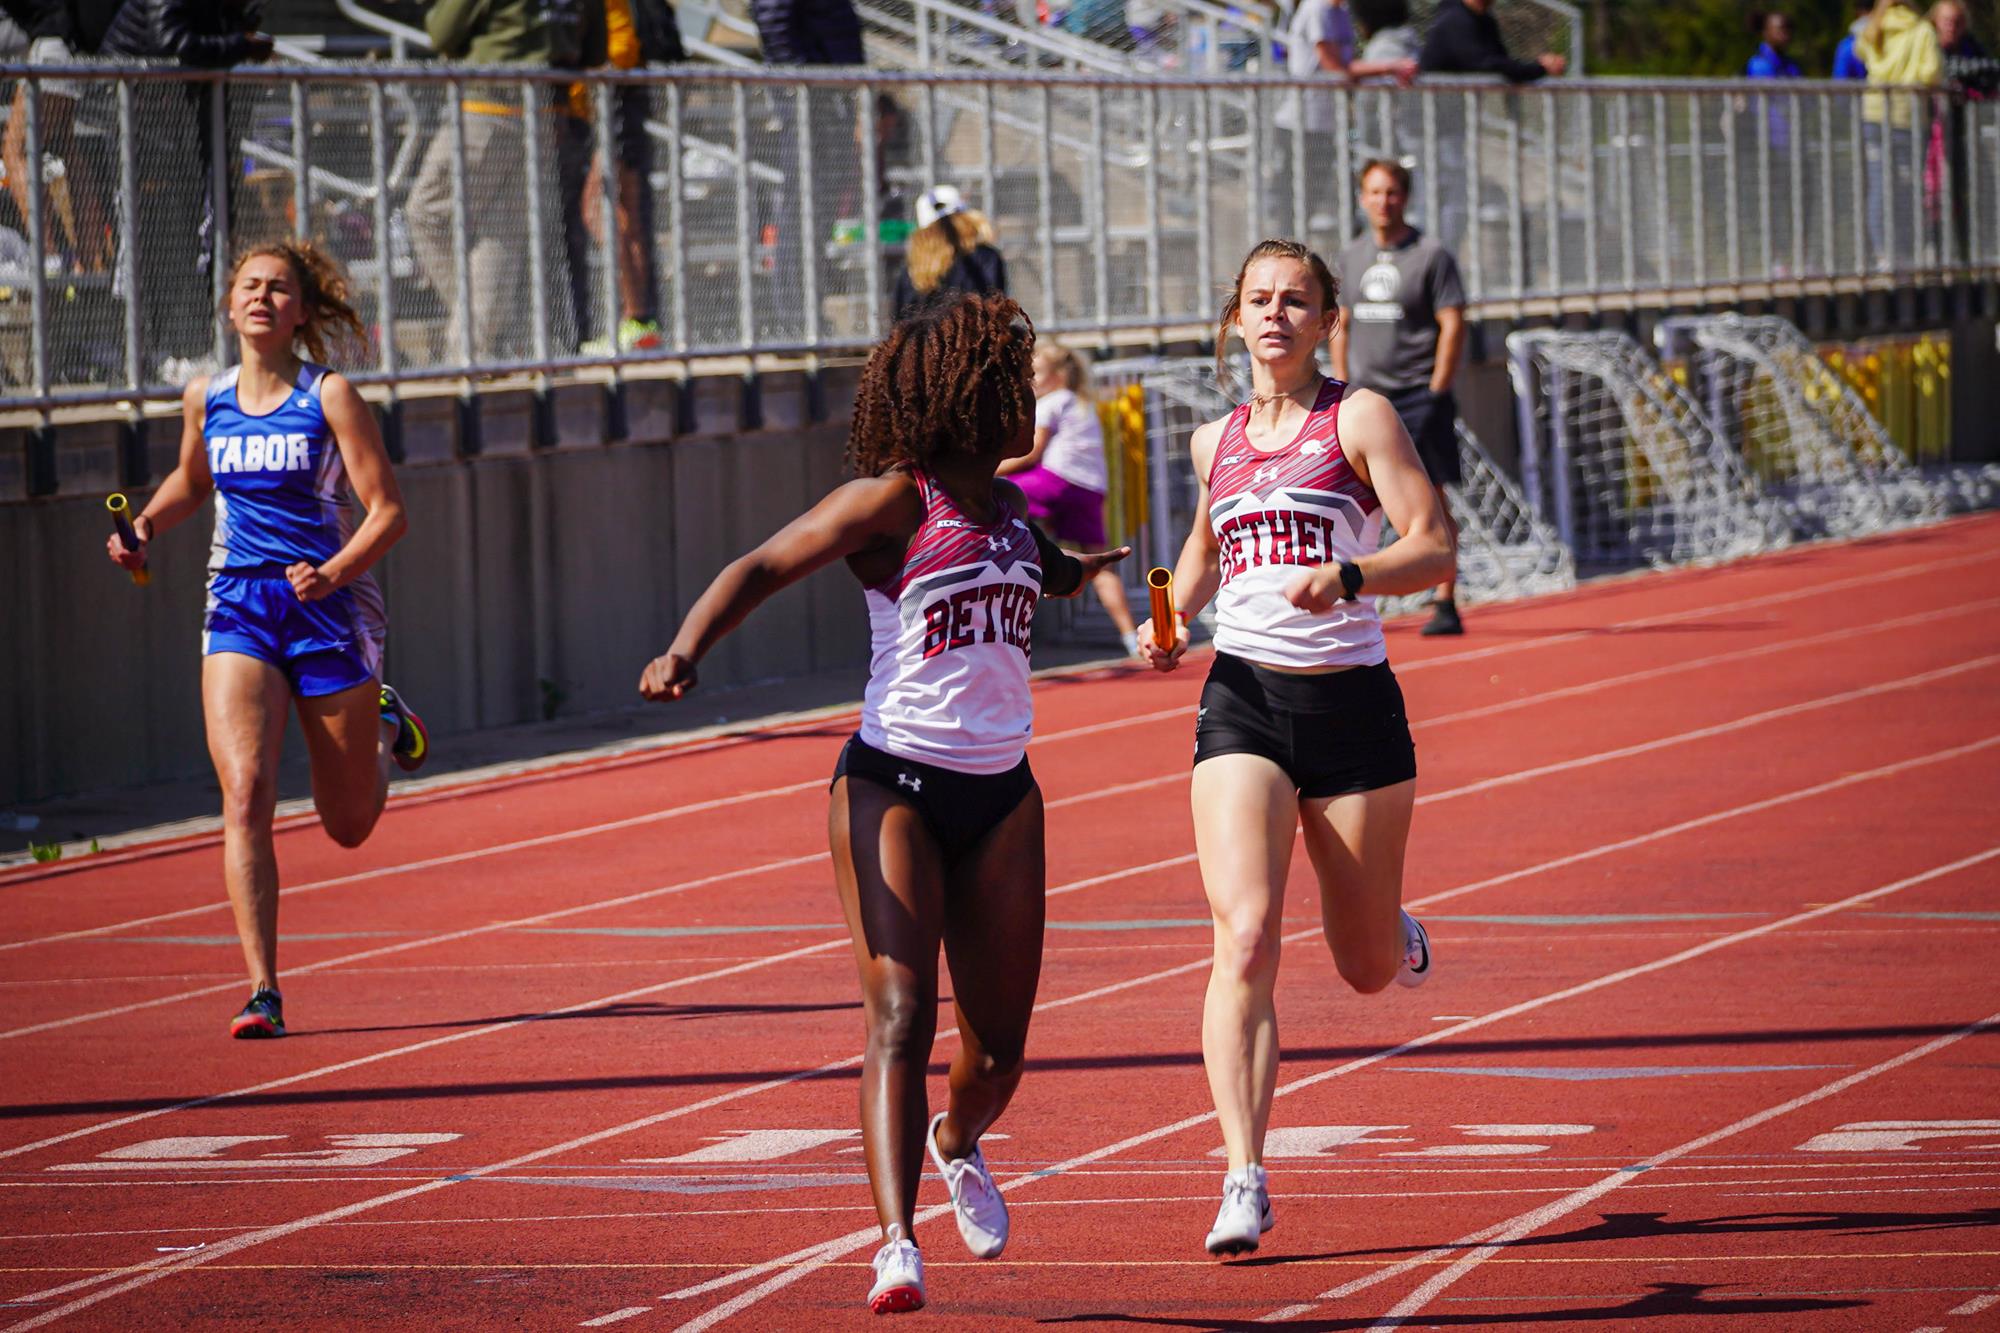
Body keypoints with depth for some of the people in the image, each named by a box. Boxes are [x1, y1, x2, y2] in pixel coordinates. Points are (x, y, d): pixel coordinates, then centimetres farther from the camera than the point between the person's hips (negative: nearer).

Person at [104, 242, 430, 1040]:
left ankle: (385, 729, 47)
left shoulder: (330, 396, -7)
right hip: (239, 609, 2)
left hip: (328, 606, -2)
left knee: (349, 825, 11)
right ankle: (263, 993, -17)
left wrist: (333, 574, -24)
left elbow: (388, 510, -9)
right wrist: (145, 529, 7)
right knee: (245, 796, -18)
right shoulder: (206, 401, 5)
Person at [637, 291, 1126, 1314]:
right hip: (895, 783, -6)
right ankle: (897, 1246, -24)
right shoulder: (895, 501, -10)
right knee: (901, 1017, -17)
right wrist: (686, 651, -33)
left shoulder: (1010, 508, 12)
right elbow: (762, 569, -18)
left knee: (999, 1046, 9)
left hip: (1000, 794, 6)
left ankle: (957, 1143, 43)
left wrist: (1070, 570, 19)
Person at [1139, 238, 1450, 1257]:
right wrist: (1173, 618, 13)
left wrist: (1346, 577, -26)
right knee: (1246, 938, -19)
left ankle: (1396, 935, 50)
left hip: (1352, 705, -2)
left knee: (1368, 970, 10)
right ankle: (1244, 1182, -22)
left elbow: (1432, 549, -8)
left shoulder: (1358, 417, 0)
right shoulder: (1215, 441, 13)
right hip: (1243, 701, 2)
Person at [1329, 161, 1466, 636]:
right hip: (1365, 398, 5)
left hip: (1418, 397, -5)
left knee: (1431, 501, -4)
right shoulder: (1351, 259, 13)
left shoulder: (1431, 256, -3)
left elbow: (1453, 325, -7)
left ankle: (1445, 602, 0)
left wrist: (1437, 391, -12)